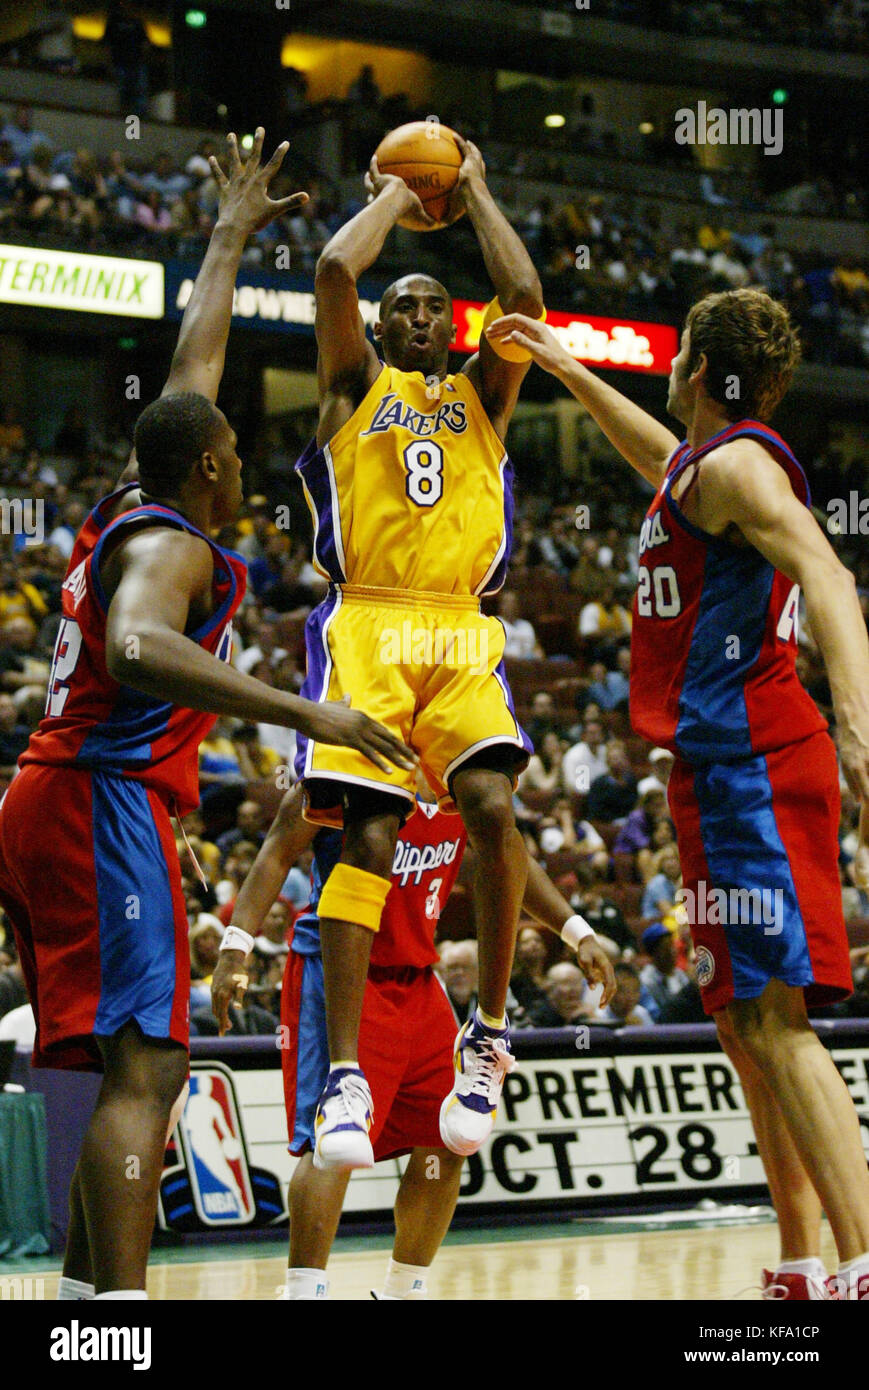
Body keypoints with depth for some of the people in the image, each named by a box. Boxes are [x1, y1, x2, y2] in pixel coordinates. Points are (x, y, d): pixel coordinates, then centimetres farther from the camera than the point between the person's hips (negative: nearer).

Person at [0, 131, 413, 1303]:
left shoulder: (136, 507, 18)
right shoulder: (171, 545, -9)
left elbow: (193, 364, 33)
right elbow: (138, 648, -32)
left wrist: (231, 239, 45)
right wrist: (304, 712, -38)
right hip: (105, 805, -11)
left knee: (125, 1067, 13)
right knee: (144, 1067, -19)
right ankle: (121, 1308, -29)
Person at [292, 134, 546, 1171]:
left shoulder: (482, 393, 24)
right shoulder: (355, 382, 19)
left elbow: (523, 295, 6)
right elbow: (334, 271, 2)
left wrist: (474, 194, 18)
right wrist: (393, 197, 19)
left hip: (461, 631, 2)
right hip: (365, 625, -1)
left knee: (491, 803, -22)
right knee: (368, 835, -14)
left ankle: (488, 1033, -6)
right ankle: (344, 1077, -15)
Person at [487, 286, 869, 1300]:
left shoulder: (735, 464, -10)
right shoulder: (703, 465, 20)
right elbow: (660, 456, 46)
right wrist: (565, 368, 50)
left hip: (750, 767, -10)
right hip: (731, 770, 10)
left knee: (776, 1018, -17)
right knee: (745, 1025, 12)